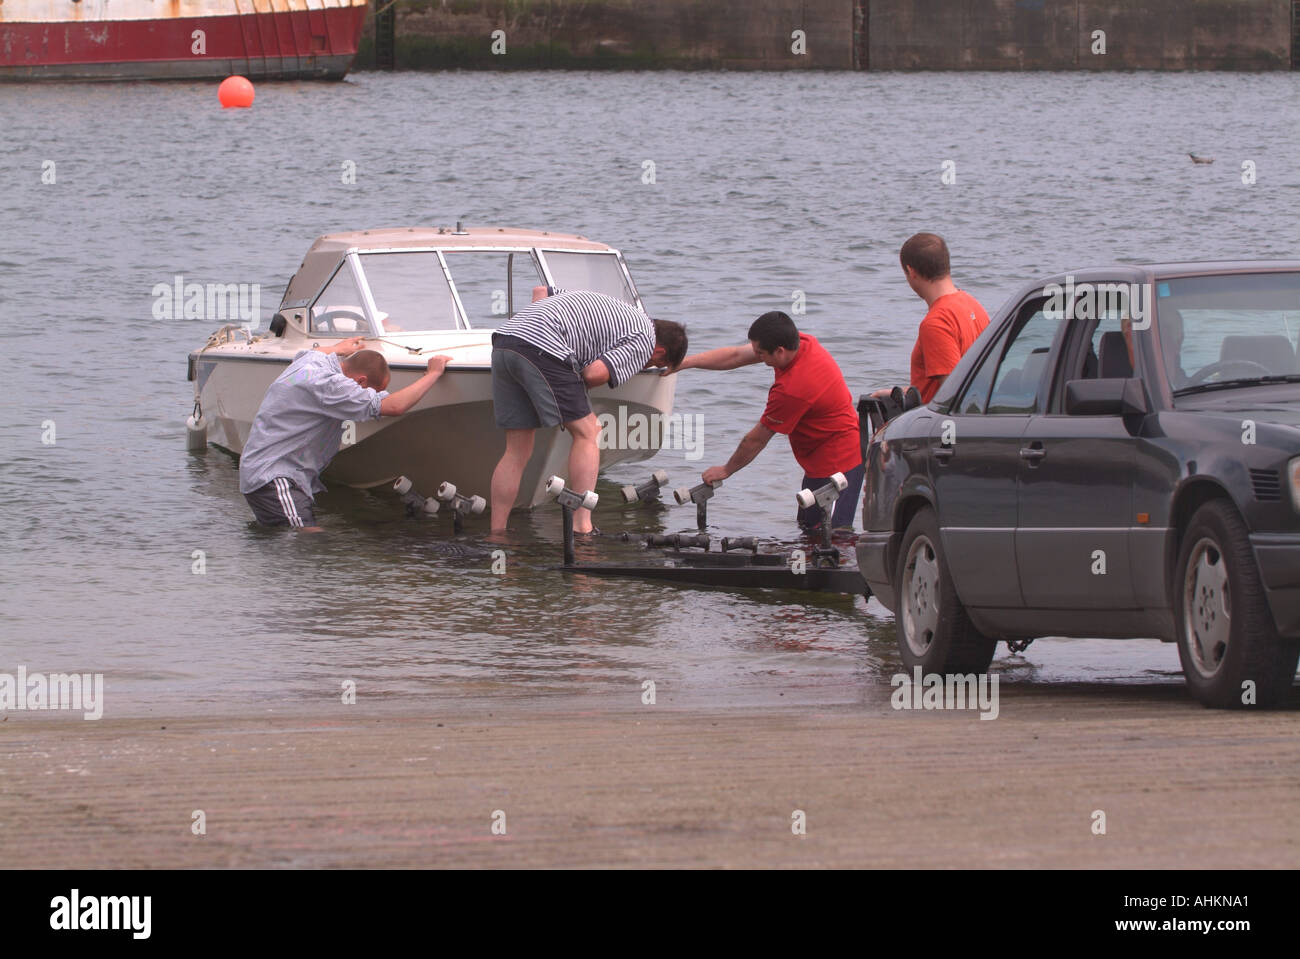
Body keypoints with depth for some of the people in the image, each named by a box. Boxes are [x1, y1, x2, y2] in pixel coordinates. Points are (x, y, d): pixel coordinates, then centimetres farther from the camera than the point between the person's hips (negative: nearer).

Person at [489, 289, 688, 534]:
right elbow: (596, 373, -8)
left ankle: (496, 533, 9)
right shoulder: (644, 341, 7)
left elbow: (541, 291, 39)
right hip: (541, 347, -8)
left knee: (517, 451, 12)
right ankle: (581, 527, -7)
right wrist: (574, 391, 12)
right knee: (587, 433, 2)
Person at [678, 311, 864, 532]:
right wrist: (683, 363, 4)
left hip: (836, 463, -10)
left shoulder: (792, 389, -30)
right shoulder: (803, 342, -4)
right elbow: (737, 356, 7)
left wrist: (726, 470, 1)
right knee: (808, 525, 13)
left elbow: (757, 439, -16)